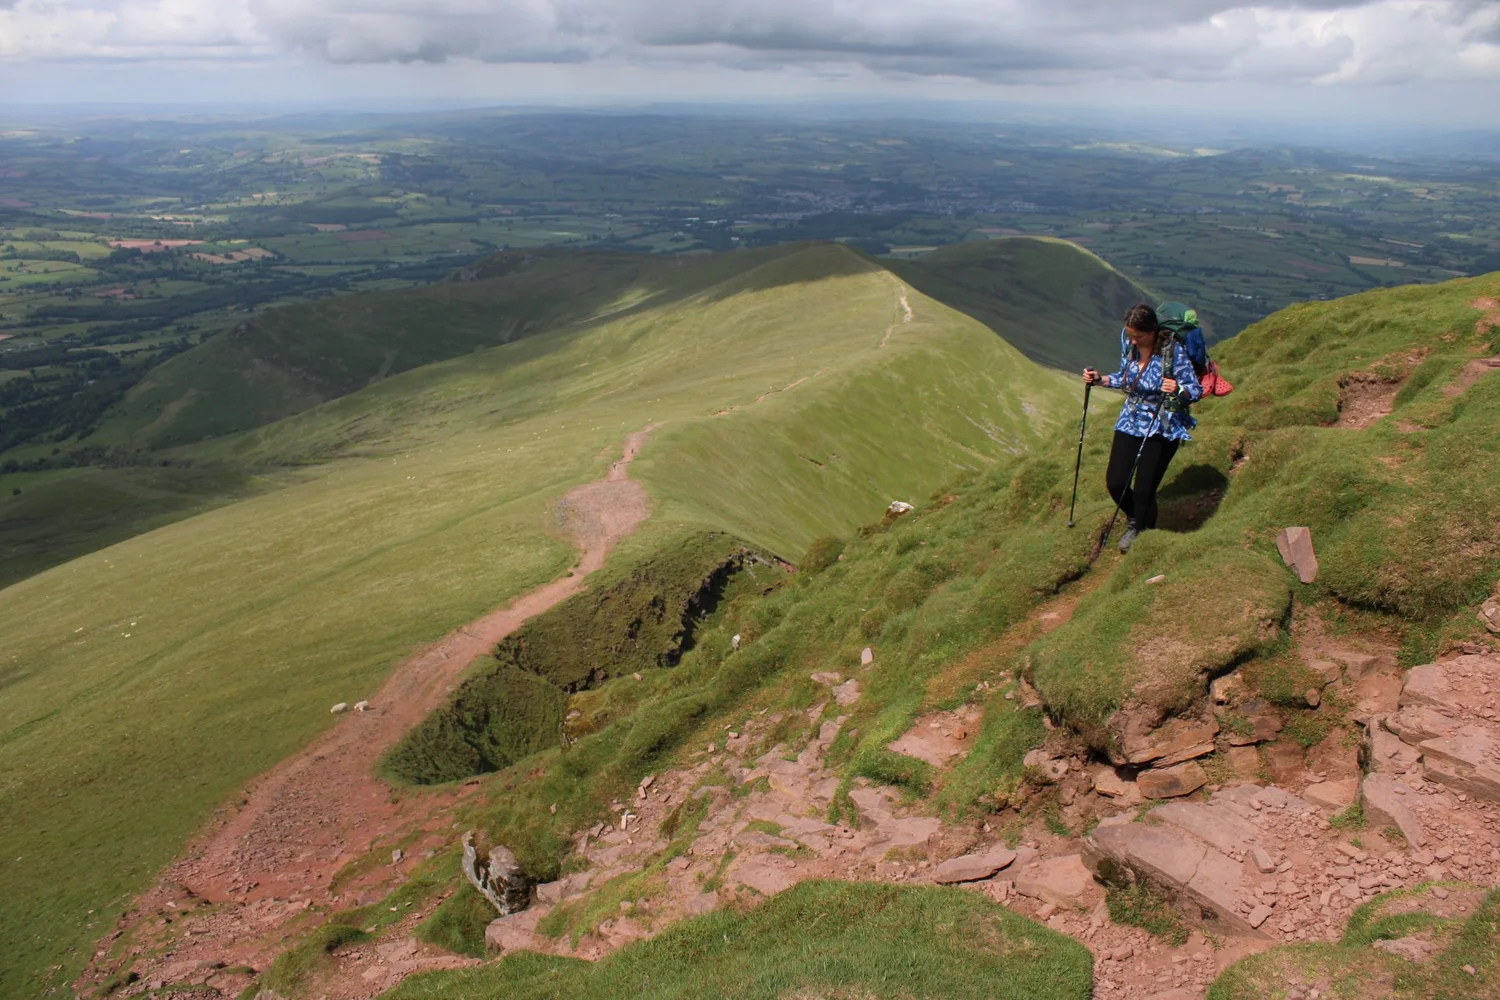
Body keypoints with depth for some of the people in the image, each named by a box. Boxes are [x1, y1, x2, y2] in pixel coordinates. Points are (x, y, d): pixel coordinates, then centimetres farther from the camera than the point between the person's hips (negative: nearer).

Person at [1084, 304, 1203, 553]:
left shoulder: (1173, 352, -20)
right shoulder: (1129, 345, -3)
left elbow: (1196, 390, -15)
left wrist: (1178, 390, -35)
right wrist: (1099, 380, -1)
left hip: (1162, 428, -5)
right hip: (1131, 422, 5)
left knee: (1144, 489, -5)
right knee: (1115, 482, 1)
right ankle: (1134, 521, 33)